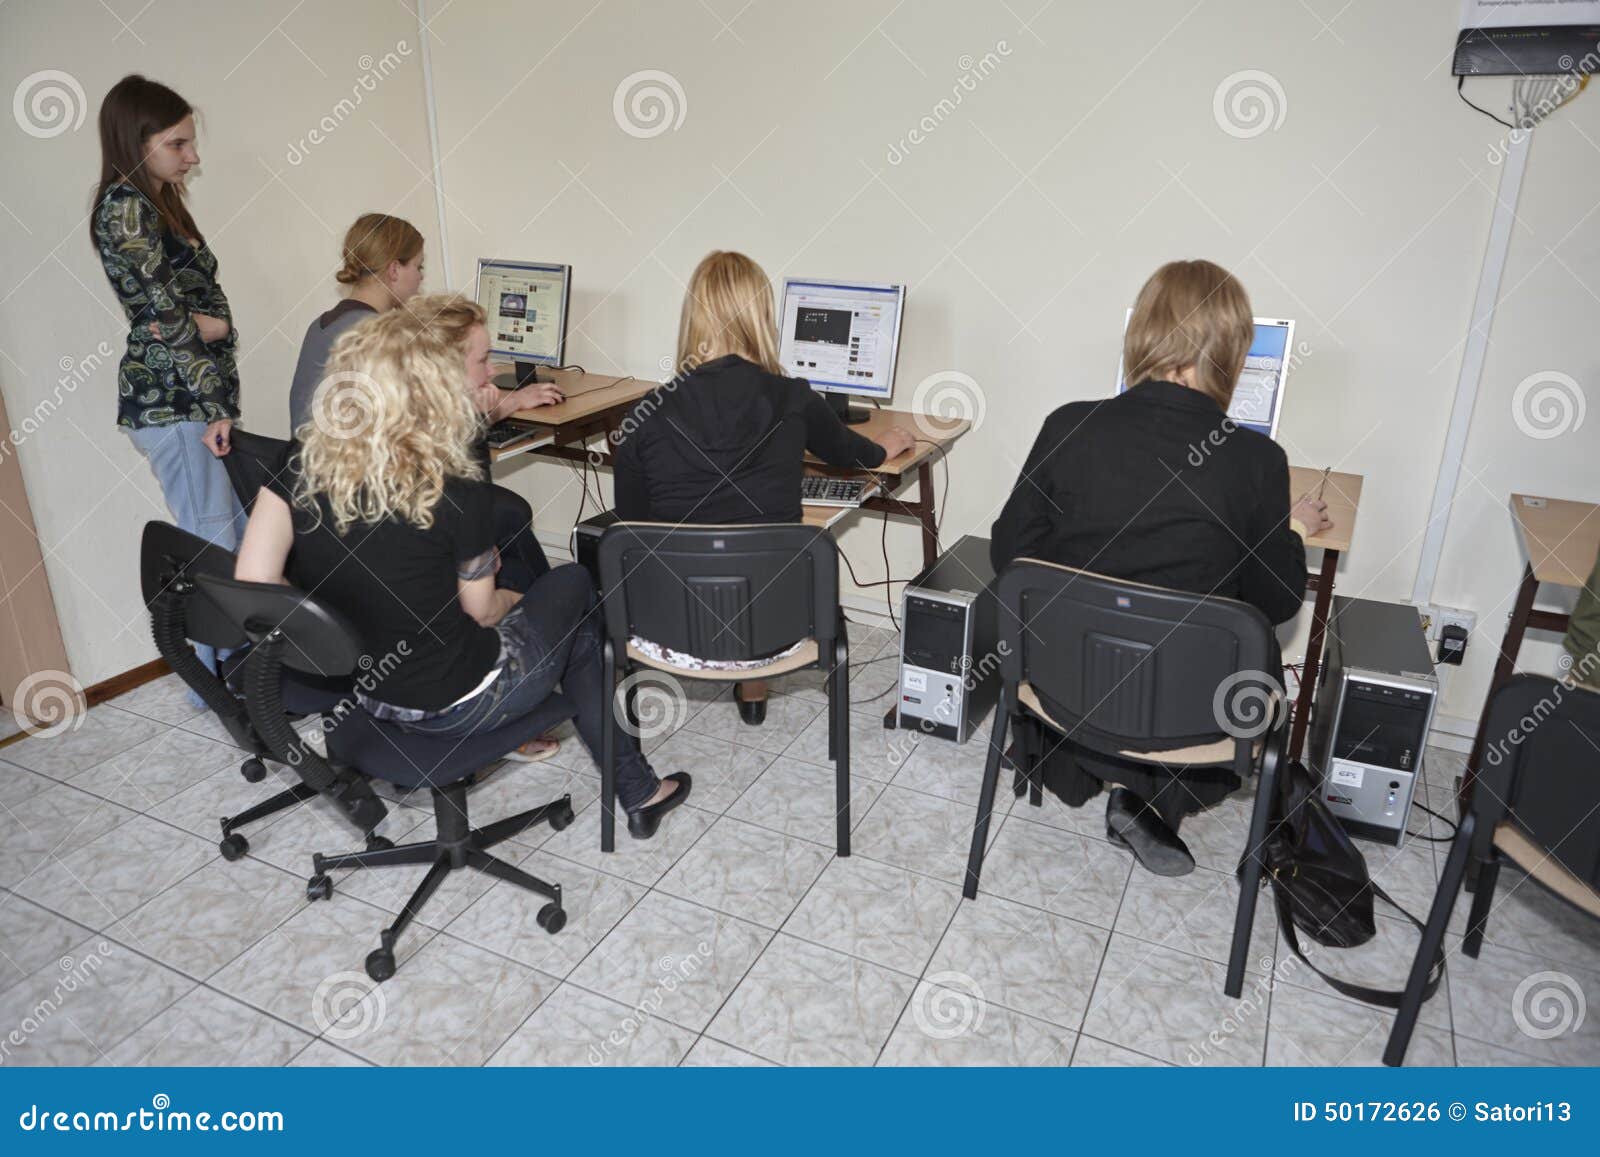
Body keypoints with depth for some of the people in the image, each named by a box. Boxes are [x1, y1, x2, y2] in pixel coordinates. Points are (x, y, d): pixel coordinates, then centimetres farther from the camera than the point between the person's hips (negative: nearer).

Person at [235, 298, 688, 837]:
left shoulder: (303, 462, -11)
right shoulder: (455, 490, -25)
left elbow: (252, 583, -12)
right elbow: (481, 611, -11)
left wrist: (351, 615, 3)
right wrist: (513, 599, 12)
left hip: (356, 690, 6)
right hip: (455, 705, -6)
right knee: (575, 587, 20)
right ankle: (637, 792, 29)